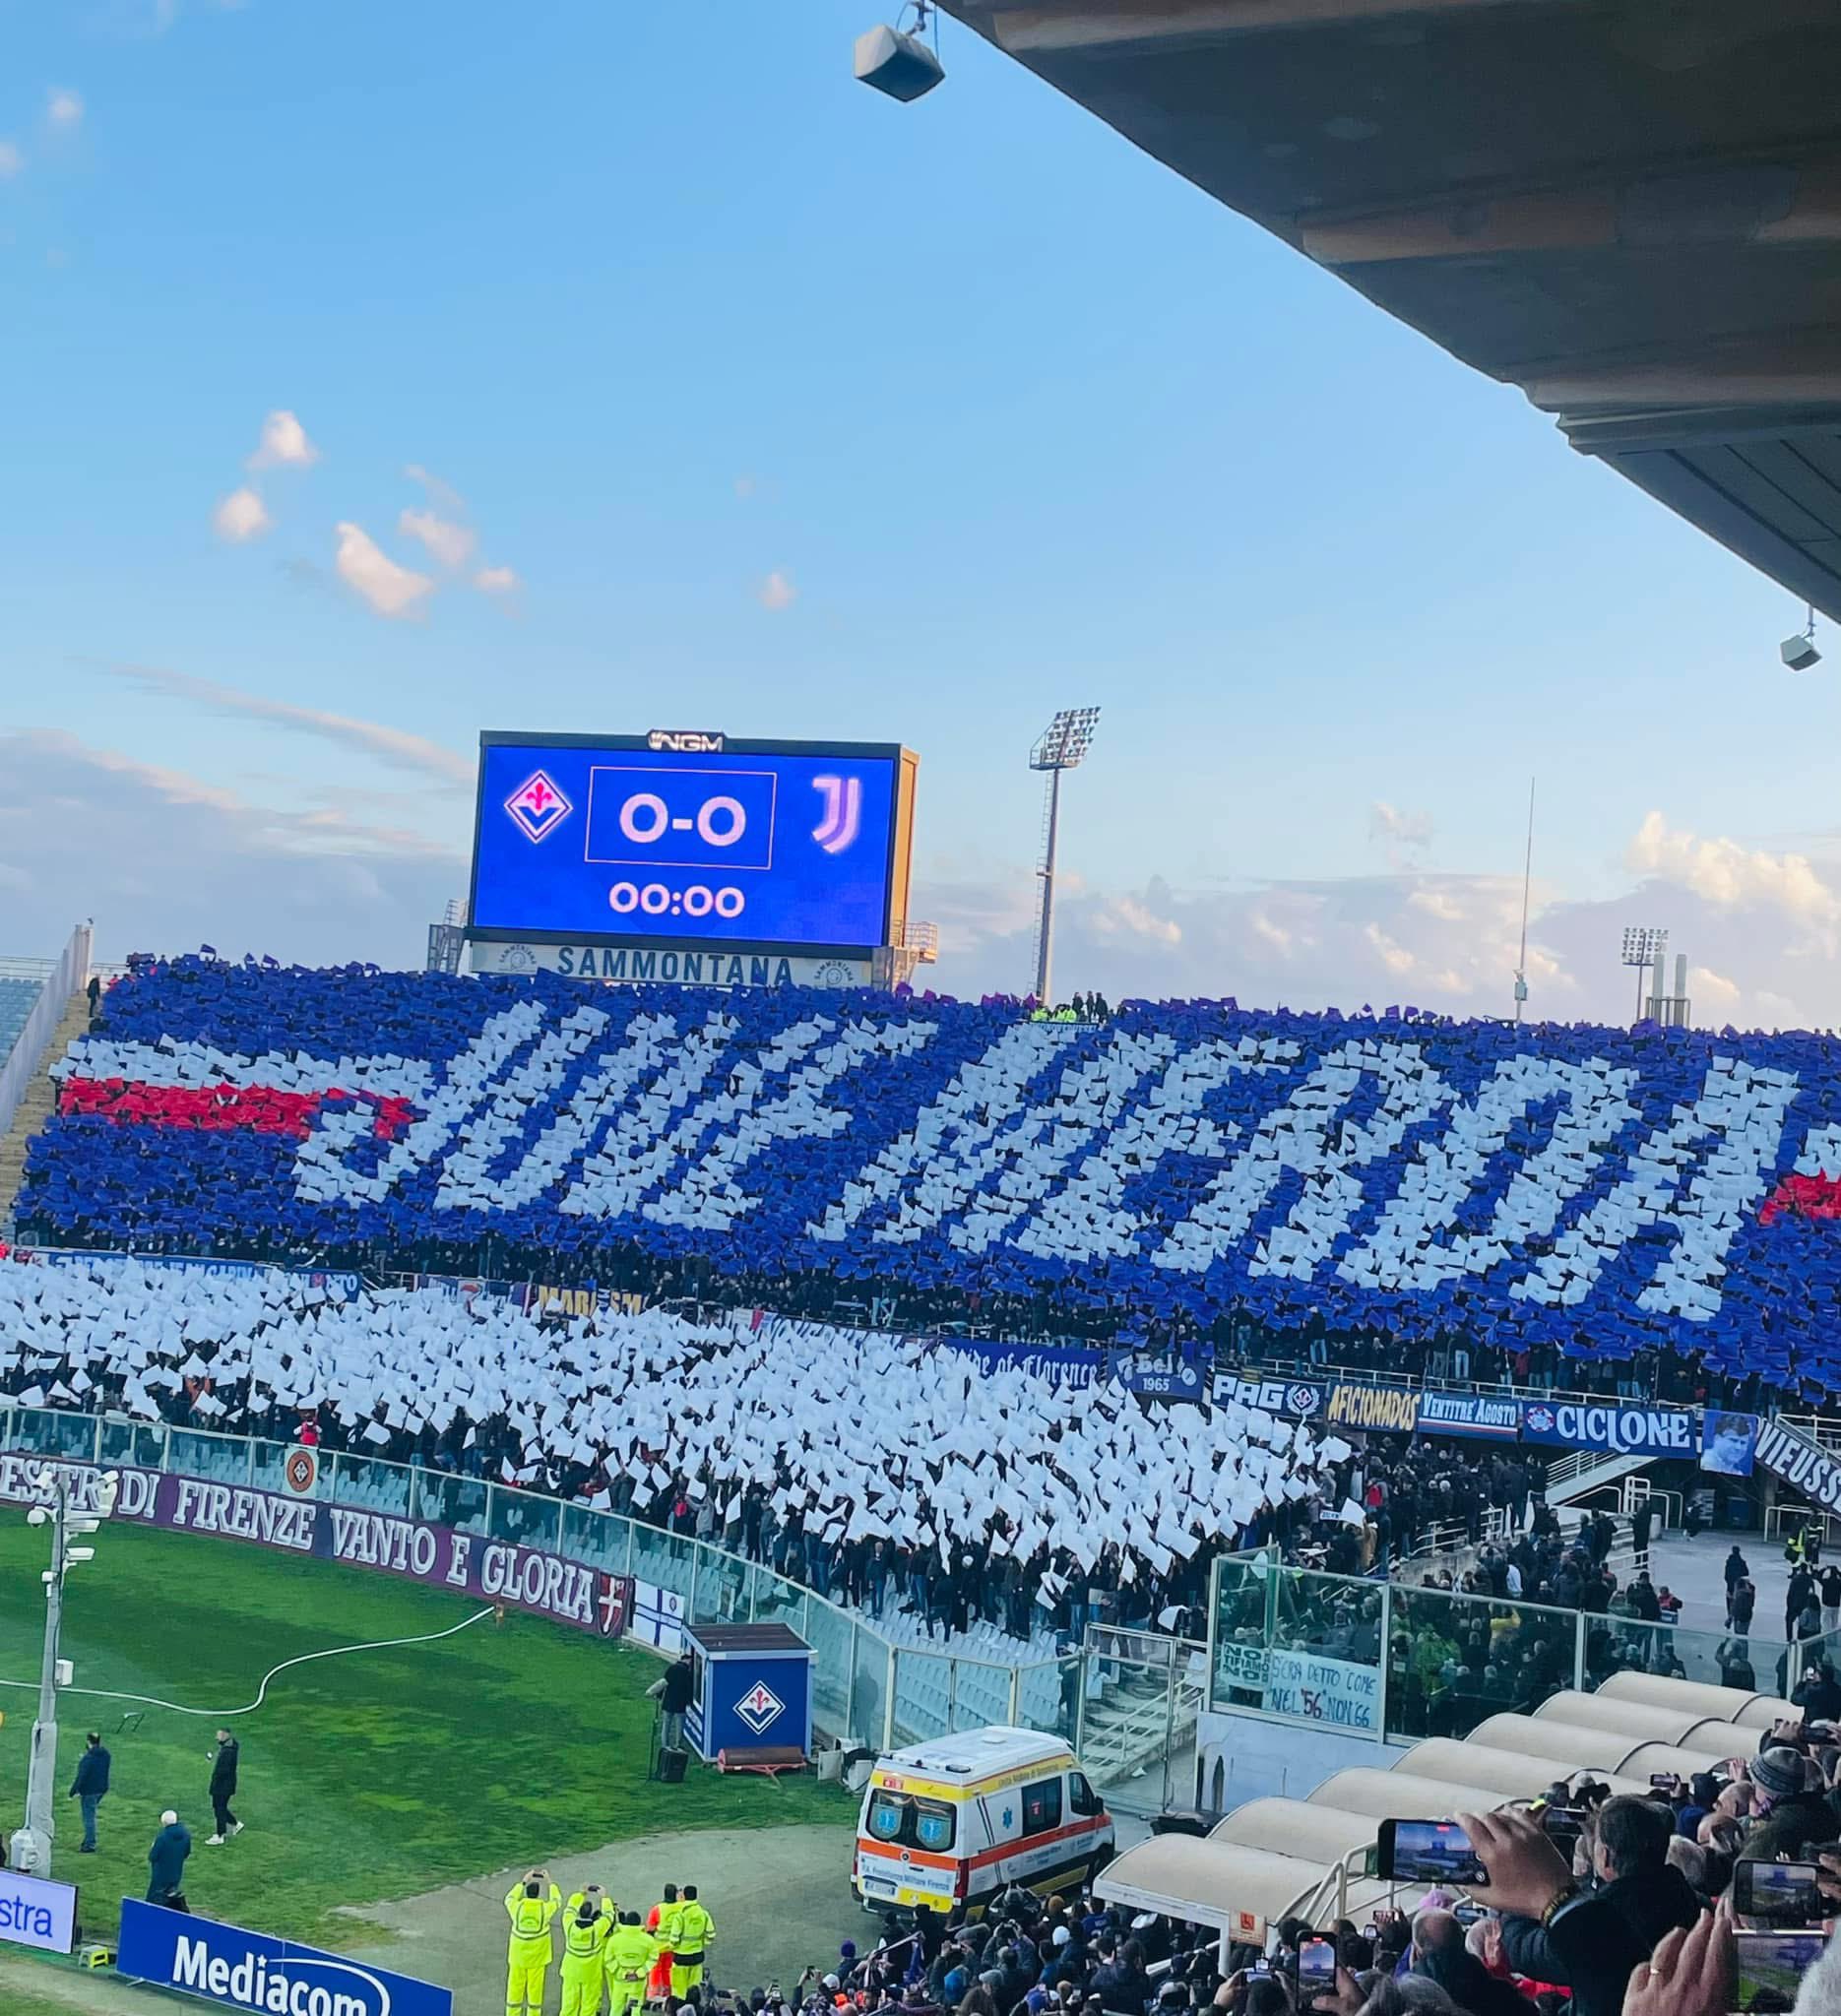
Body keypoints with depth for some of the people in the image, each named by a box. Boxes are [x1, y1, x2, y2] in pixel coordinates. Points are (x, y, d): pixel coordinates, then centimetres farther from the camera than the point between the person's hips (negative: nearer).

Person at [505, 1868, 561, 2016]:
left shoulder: (517, 1907, -14)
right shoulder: (545, 1909, -16)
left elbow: (509, 1898, 10)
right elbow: (557, 1900, 6)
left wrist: (523, 1882, 15)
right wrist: (549, 1882, 16)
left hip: (517, 1955, 1)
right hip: (537, 1956, -1)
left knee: (515, 1986, 13)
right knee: (535, 1987, 10)